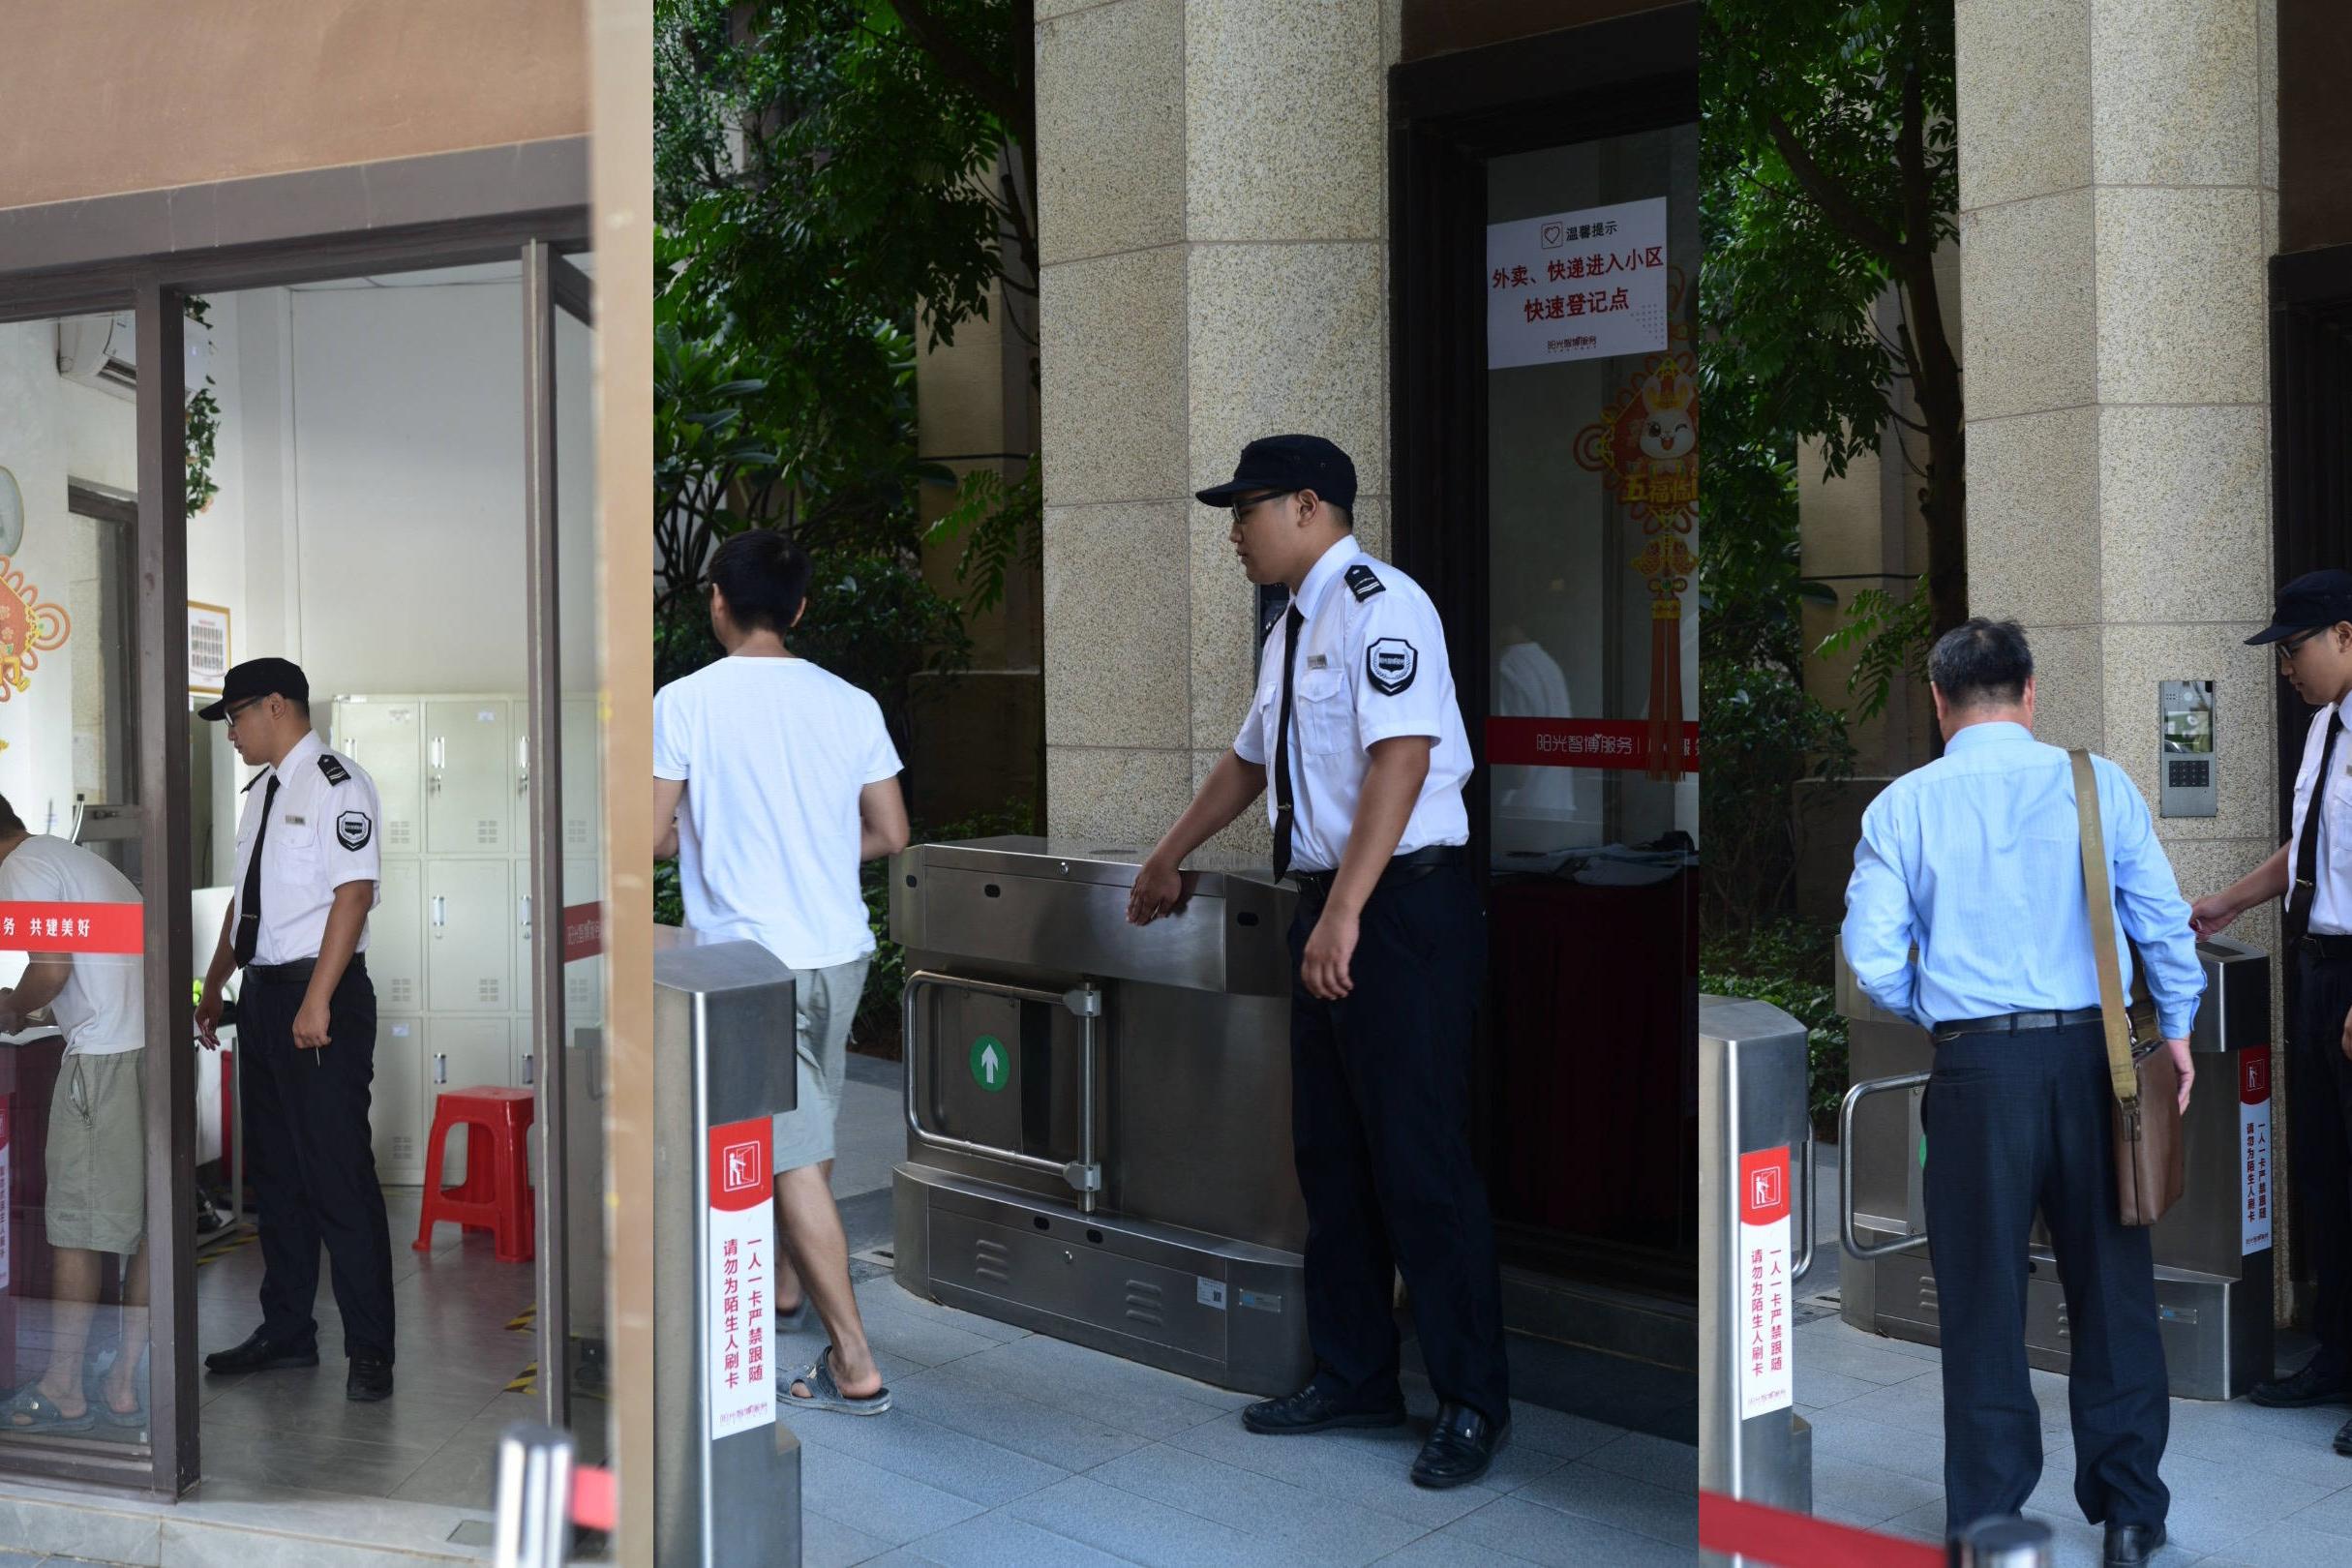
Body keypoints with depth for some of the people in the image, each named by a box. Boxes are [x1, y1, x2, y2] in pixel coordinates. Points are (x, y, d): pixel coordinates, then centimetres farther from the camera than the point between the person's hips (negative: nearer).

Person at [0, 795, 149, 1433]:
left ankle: (63, 1389, 7)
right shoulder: (82, 860, 26)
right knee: (145, 1221, 9)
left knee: (79, 1222, 0)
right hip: (159, 1046, 9)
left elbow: (51, 967, -11)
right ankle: (125, 1385, 14)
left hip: (107, 1055, -9)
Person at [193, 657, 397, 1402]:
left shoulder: (335, 783, -10)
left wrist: (317, 1002, -22)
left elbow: (353, 892, -18)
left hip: (320, 1002, -9)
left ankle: (369, 1349, 2)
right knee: (276, 1172, 15)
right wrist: (214, 988, 22)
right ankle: (286, 1331, 25)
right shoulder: (261, 790, 16)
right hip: (262, 995, 9)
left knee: (339, 1175, -6)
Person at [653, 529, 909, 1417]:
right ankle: (784, 1288, 41)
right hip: (839, 950, 5)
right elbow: (890, 835, 5)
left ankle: (853, 1364, -5)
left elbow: (650, 837, -10)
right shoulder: (849, 704, 2)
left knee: (793, 1157, -3)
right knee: (804, 1135, 23)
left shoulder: (685, 703, -11)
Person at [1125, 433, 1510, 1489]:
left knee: (1417, 1157, -6)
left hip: (1403, 906, -9)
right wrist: (1169, 861, 43)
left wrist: (1344, 913, -27)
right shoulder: (1291, 632, 17)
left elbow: (1400, 757, -22)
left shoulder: (1379, 607, -12)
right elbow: (1249, 760, 31)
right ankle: (1354, 1377, 26)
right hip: (1327, 909, 10)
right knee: (1328, 1152, 14)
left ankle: (1472, 1402, 7)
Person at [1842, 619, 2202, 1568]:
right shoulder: (2097, 784, 1)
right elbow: (2163, 919, 1)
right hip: (2089, 1056, 1)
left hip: (1976, 1067, -1)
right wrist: (2177, 1027, 15)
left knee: (1982, 1301, 8)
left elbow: (1873, 958, -4)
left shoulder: (1900, 808, 0)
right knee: (2111, 1285, 13)